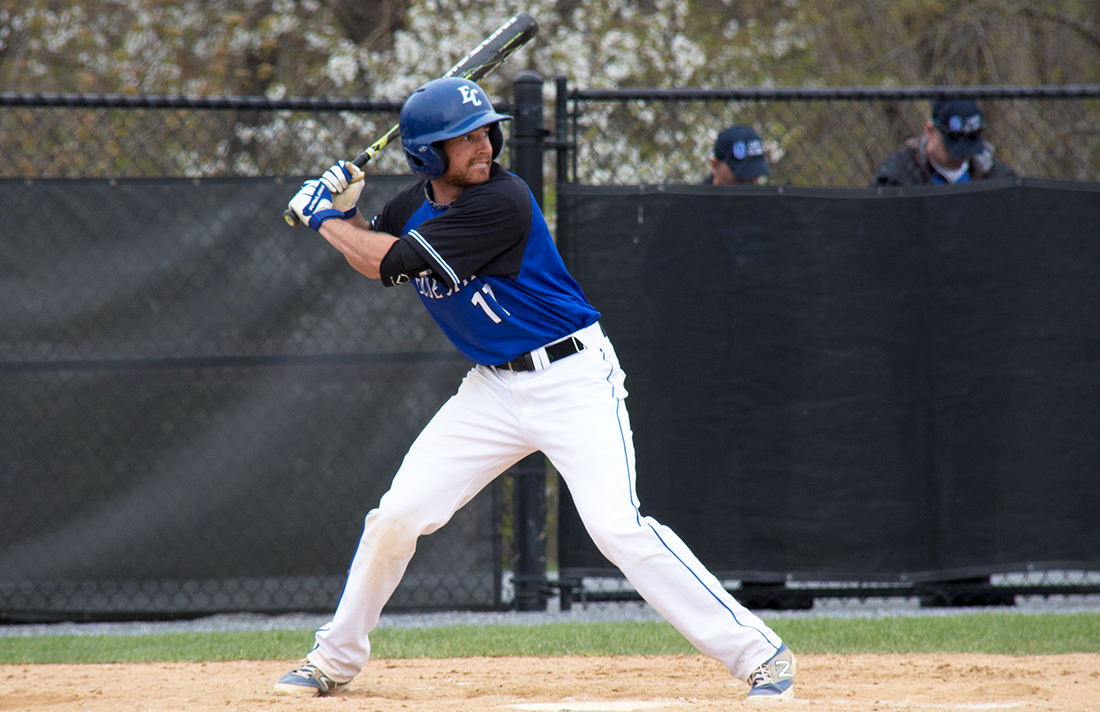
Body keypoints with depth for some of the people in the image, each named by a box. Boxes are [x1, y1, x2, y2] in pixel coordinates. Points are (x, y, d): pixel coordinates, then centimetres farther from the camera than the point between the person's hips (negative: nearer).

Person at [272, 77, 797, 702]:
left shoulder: (503, 200, -22)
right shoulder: (414, 207, 2)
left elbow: (395, 261, -21)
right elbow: (378, 262, 24)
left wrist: (323, 218, -6)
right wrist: (347, 209, 4)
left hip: (573, 378, -7)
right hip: (495, 387, 7)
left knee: (618, 526, -21)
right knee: (396, 517, 2)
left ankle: (760, 653, -18)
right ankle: (335, 660, 22)